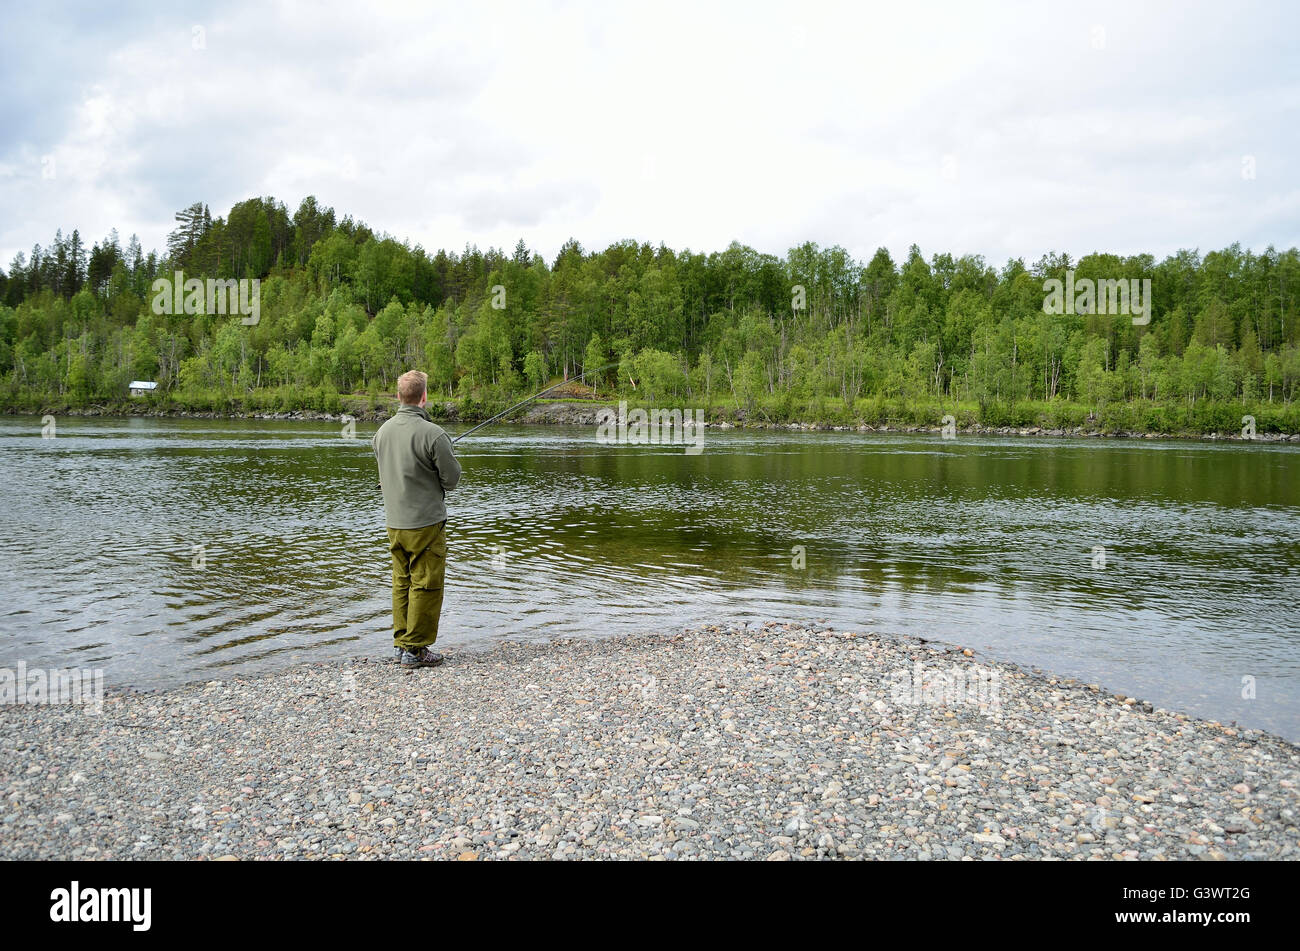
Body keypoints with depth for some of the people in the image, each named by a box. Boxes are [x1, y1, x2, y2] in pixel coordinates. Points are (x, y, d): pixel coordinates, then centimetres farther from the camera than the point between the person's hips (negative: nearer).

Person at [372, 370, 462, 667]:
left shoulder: (383, 431, 4)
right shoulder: (432, 434, -18)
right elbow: (452, 478, -10)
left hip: (394, 522, 7)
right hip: (426, 522, -7)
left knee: (402, 583, 15)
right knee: (425, 585, 1)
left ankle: (402, 643, 22)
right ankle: (416, 649, 5)